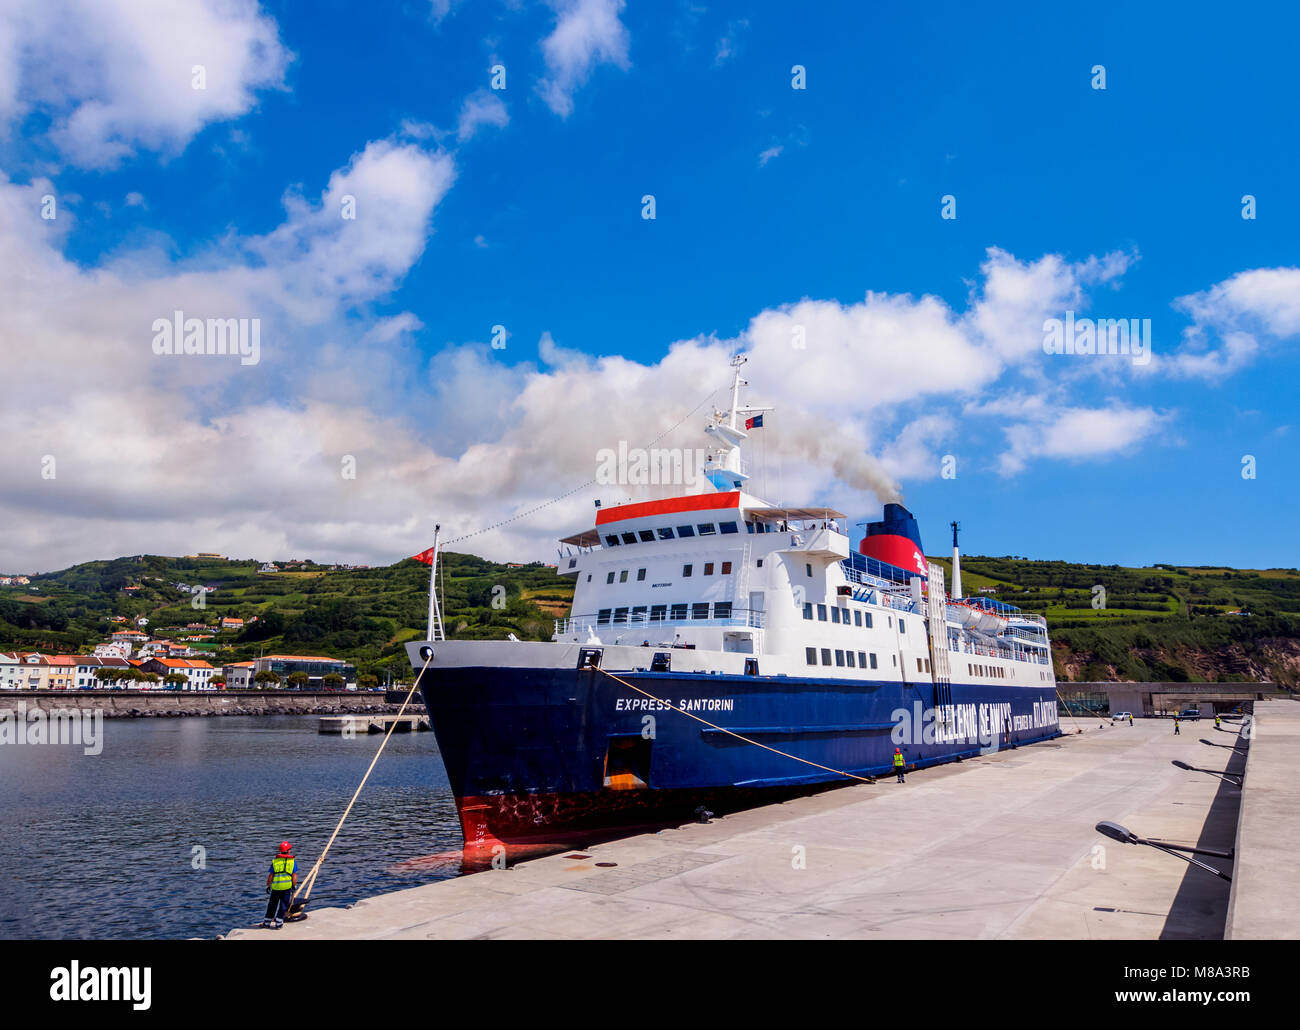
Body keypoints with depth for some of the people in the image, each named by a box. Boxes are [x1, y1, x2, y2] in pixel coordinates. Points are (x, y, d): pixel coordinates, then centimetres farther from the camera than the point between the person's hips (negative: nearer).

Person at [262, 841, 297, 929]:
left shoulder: (275, 861, 6)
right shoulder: (293, 861, 1)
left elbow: (270, 875, 4)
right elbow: (294, 875, -2)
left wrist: (268, 886, 12)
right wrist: (294, 886, 4)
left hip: (275, 886, 2)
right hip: (287, 886, -2)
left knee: (272, 905, 15)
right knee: (283, 906, 7)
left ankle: (267, 922, 24)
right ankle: (278, 924, 5)